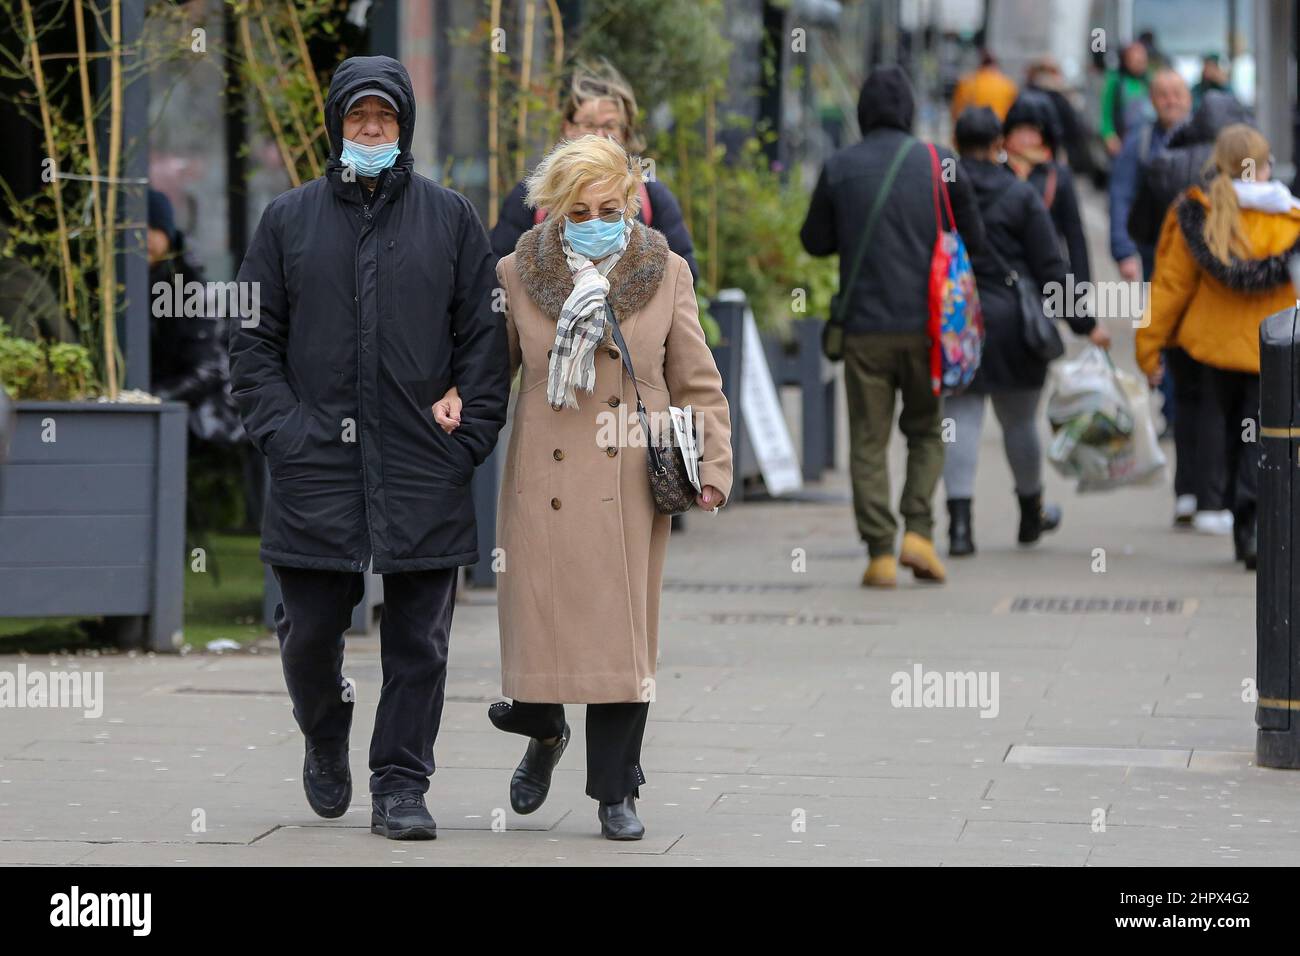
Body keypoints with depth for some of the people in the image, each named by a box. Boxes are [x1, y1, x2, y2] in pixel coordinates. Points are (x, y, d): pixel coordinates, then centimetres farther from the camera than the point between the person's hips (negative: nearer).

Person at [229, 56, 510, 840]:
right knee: (311, 631, 5)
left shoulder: (451, 218, 7)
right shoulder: (290, 219, 8)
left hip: (424, 473, 0)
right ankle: (326, 742, 32)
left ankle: (401, 786, 7)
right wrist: (281, 427, -4)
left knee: (418, 641, 0)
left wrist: (469, 440, -3)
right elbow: (254, 337, 9)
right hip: (316, 468, 0)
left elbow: (484, 338, 7)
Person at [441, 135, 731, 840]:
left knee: (623, 636, 0)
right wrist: (457, 402, -8)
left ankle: (615, 791, 12)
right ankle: (544, 731, 34)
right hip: (544, 484, 0)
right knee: (540, 622, 1)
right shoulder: (519, 274, 3)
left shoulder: (665, 274, 4)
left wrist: (712, 468, -2)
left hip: (629, 486, 0)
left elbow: (698, 386, 7)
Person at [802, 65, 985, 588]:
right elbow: (974, 239, 6)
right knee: (926, 431, 15)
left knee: (868, 440, 5)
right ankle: (918, 530, -1)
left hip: (864, 325, 0)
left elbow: (815, 240, 7)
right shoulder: (941, 164, -2)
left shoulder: (838, 168, -2)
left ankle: (880, 550, -1)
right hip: (926, 323, 0)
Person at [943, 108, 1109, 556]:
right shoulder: (1020, 196, -4)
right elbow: (1051, 269, -5)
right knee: (1019, 421, 14)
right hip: (1009, 325, -1)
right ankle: (1031, 514, 31)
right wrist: (1084, 322, 1)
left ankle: (959, 522, -12)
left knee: (960, 420, 0)